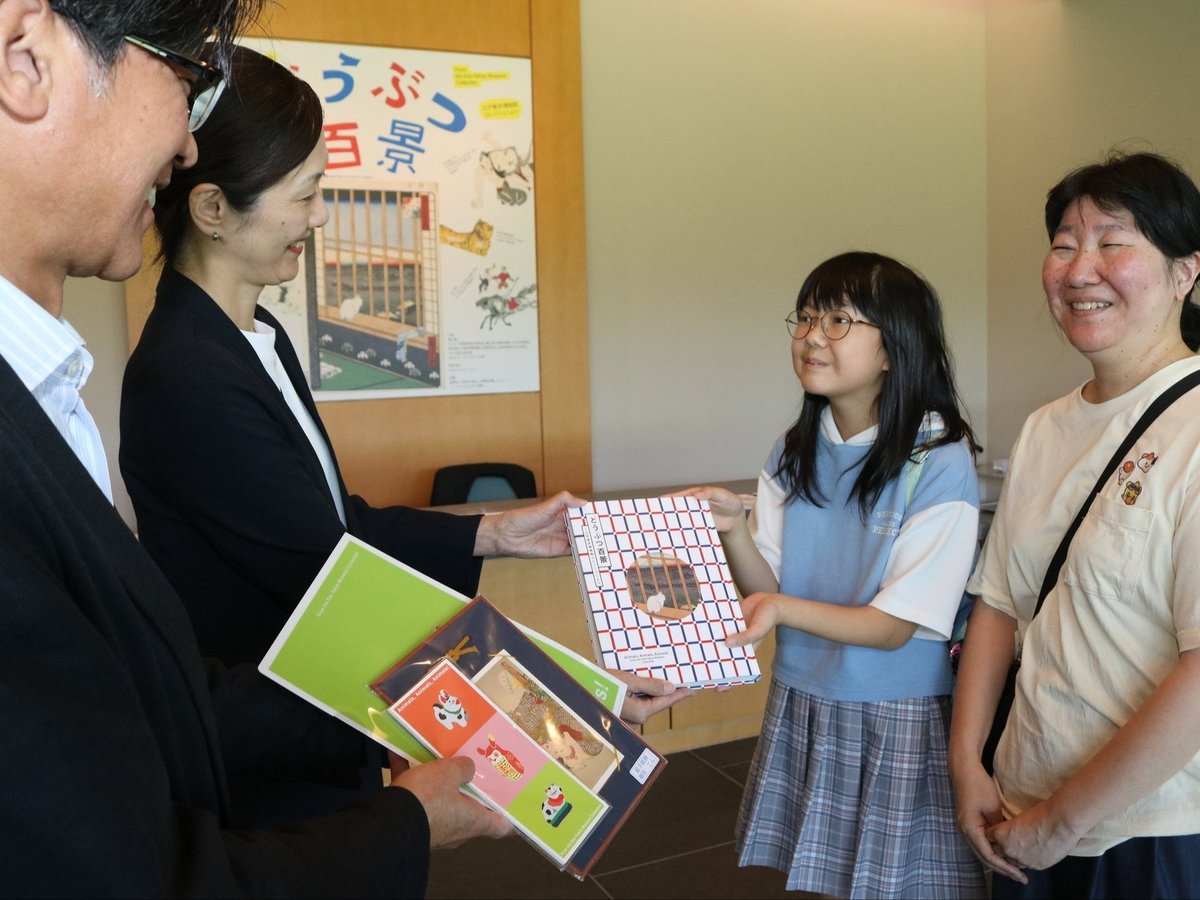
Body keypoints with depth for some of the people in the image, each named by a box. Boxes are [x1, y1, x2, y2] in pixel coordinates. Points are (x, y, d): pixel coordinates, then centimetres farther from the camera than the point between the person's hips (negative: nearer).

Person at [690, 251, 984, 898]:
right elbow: (766, 587, -1)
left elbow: (895, 626, -17)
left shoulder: (939, 463, -16)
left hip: (896, 721, -4)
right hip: (799, 705, 5)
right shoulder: (794, 455, 1)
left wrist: (785, 609, -31)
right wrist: (732, 530, -19)